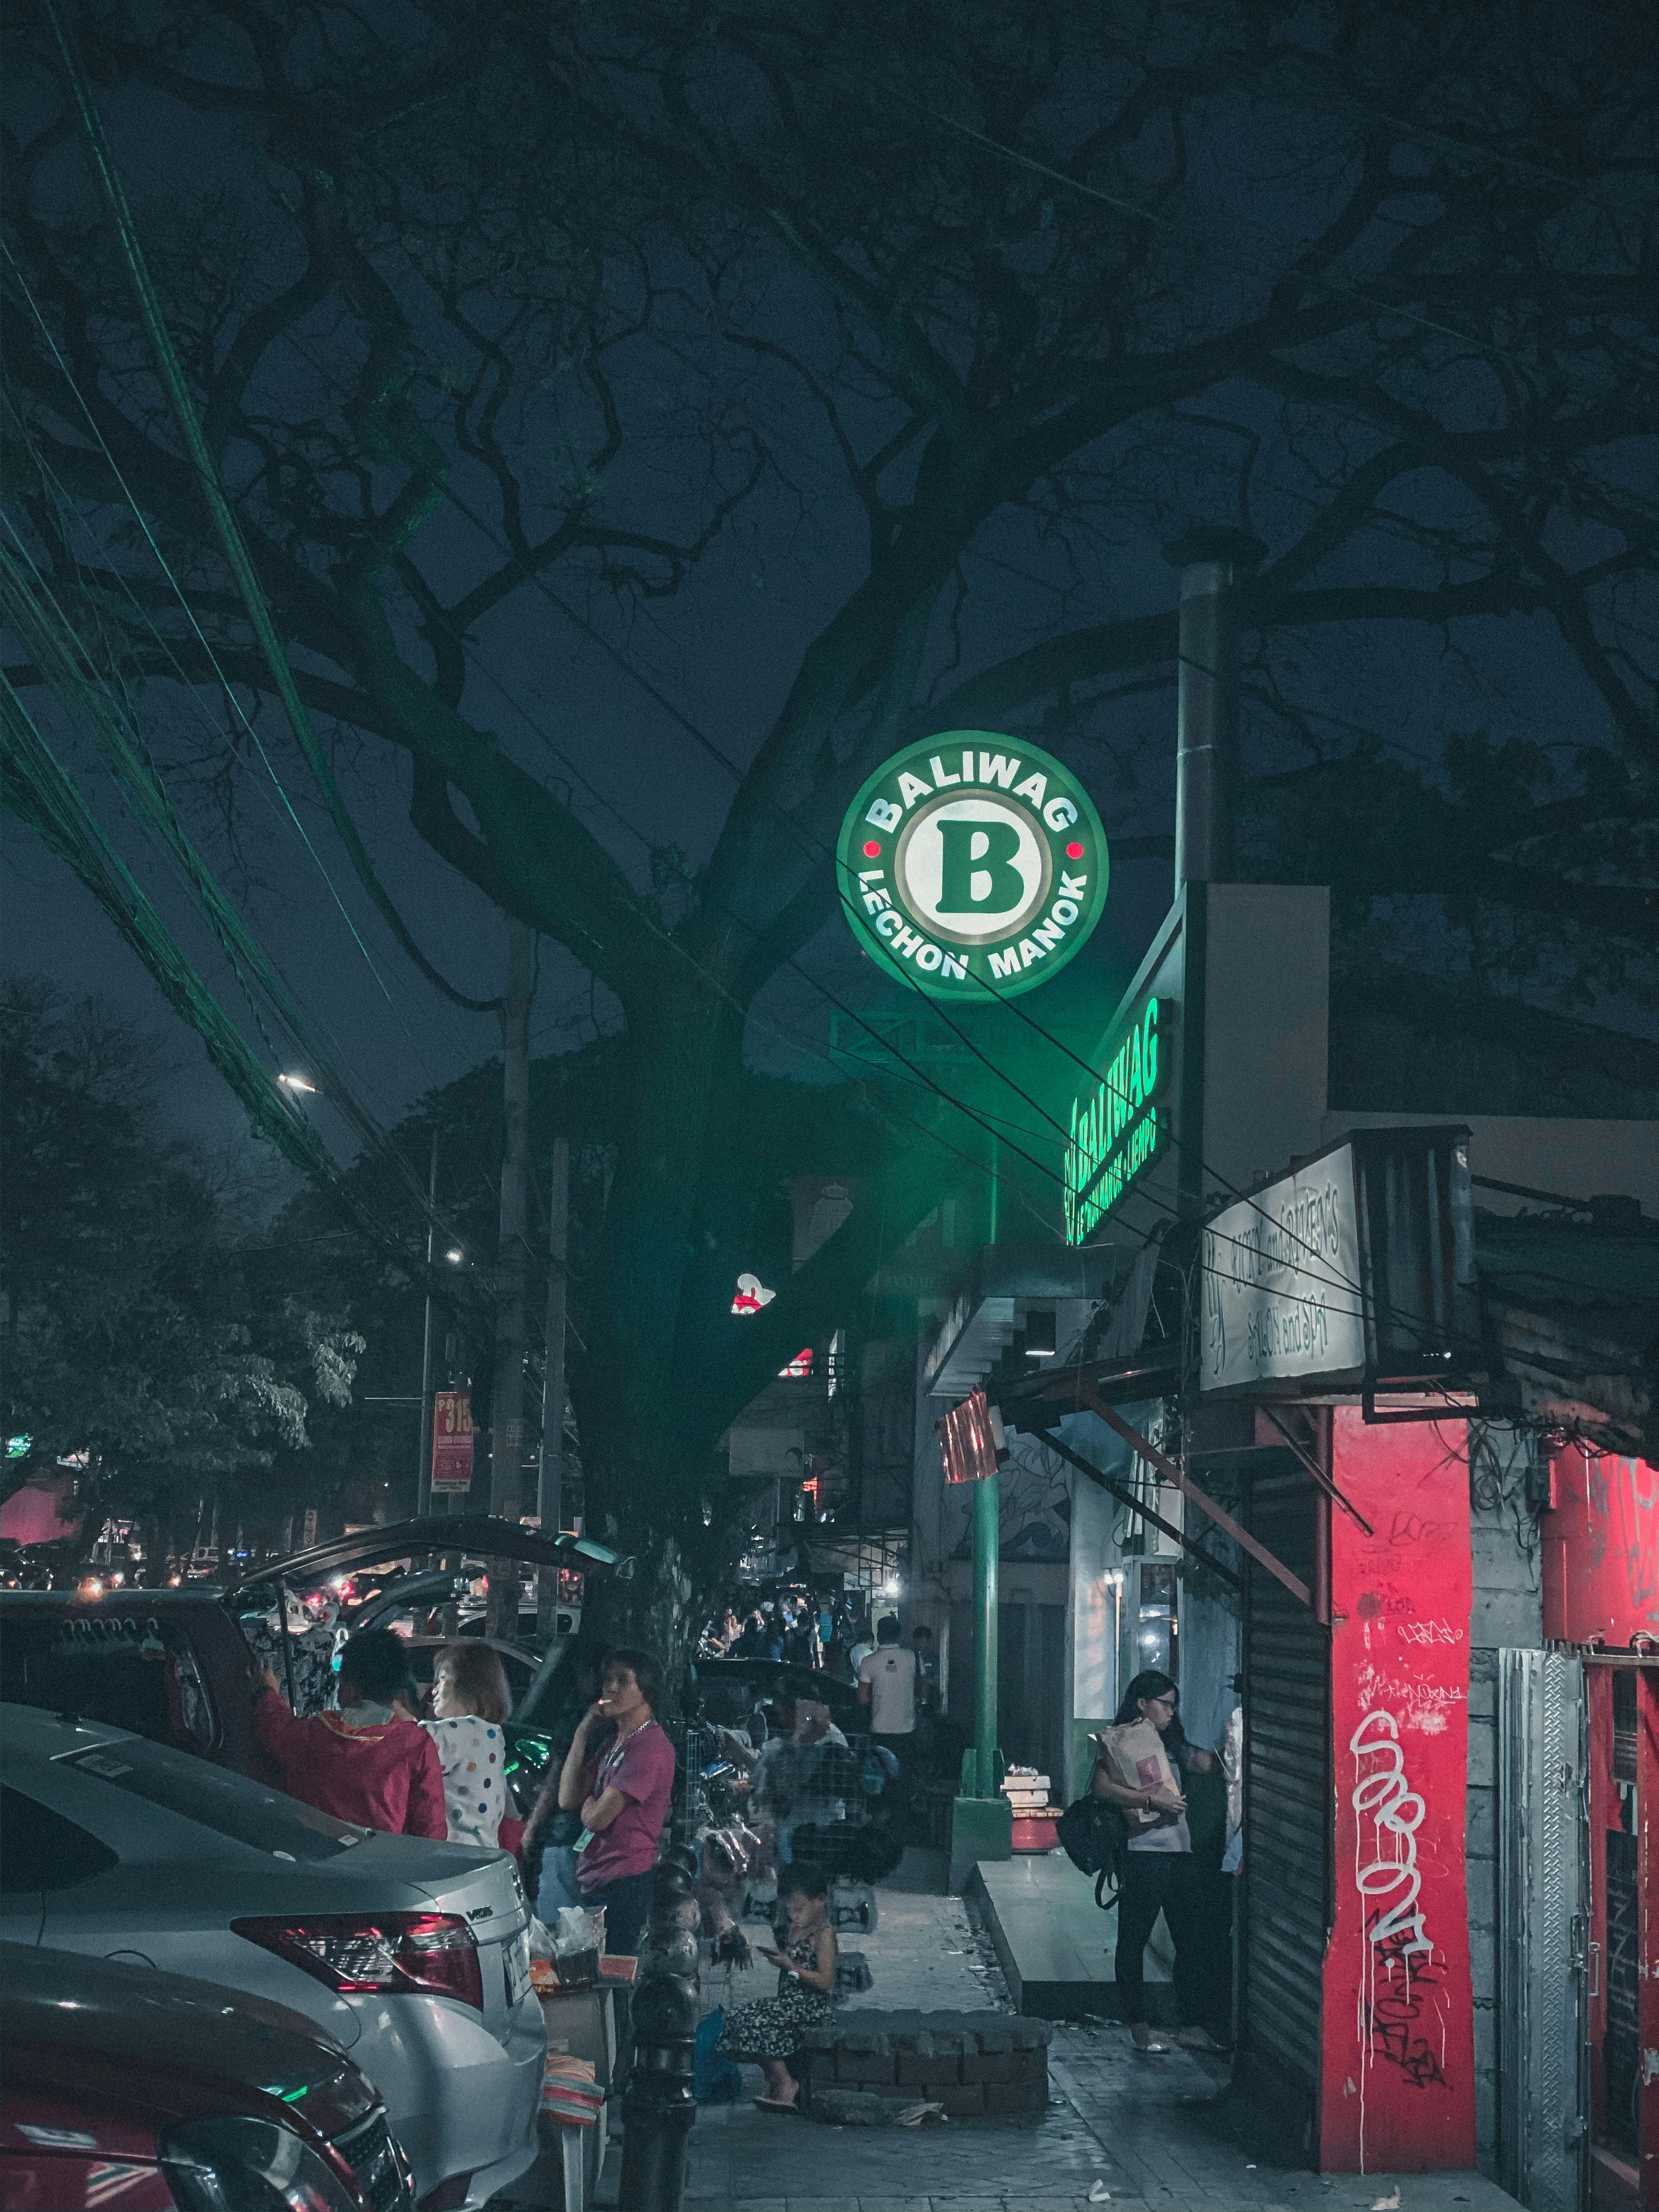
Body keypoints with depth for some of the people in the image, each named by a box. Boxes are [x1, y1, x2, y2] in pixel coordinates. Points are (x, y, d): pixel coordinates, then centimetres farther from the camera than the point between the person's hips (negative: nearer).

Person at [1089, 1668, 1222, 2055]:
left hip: (1178, 1851, 8)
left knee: (1191, 1937, 4)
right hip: (1141, 1850, -8)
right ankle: (1138, 2026, 5)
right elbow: (1101, 1785, -17)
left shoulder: (1172, 1744, 21)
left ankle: (1191, 2026, 8)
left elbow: (1208, 1762, 29)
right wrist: (1152, 1801, -22)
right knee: (1135, 1937, -1)